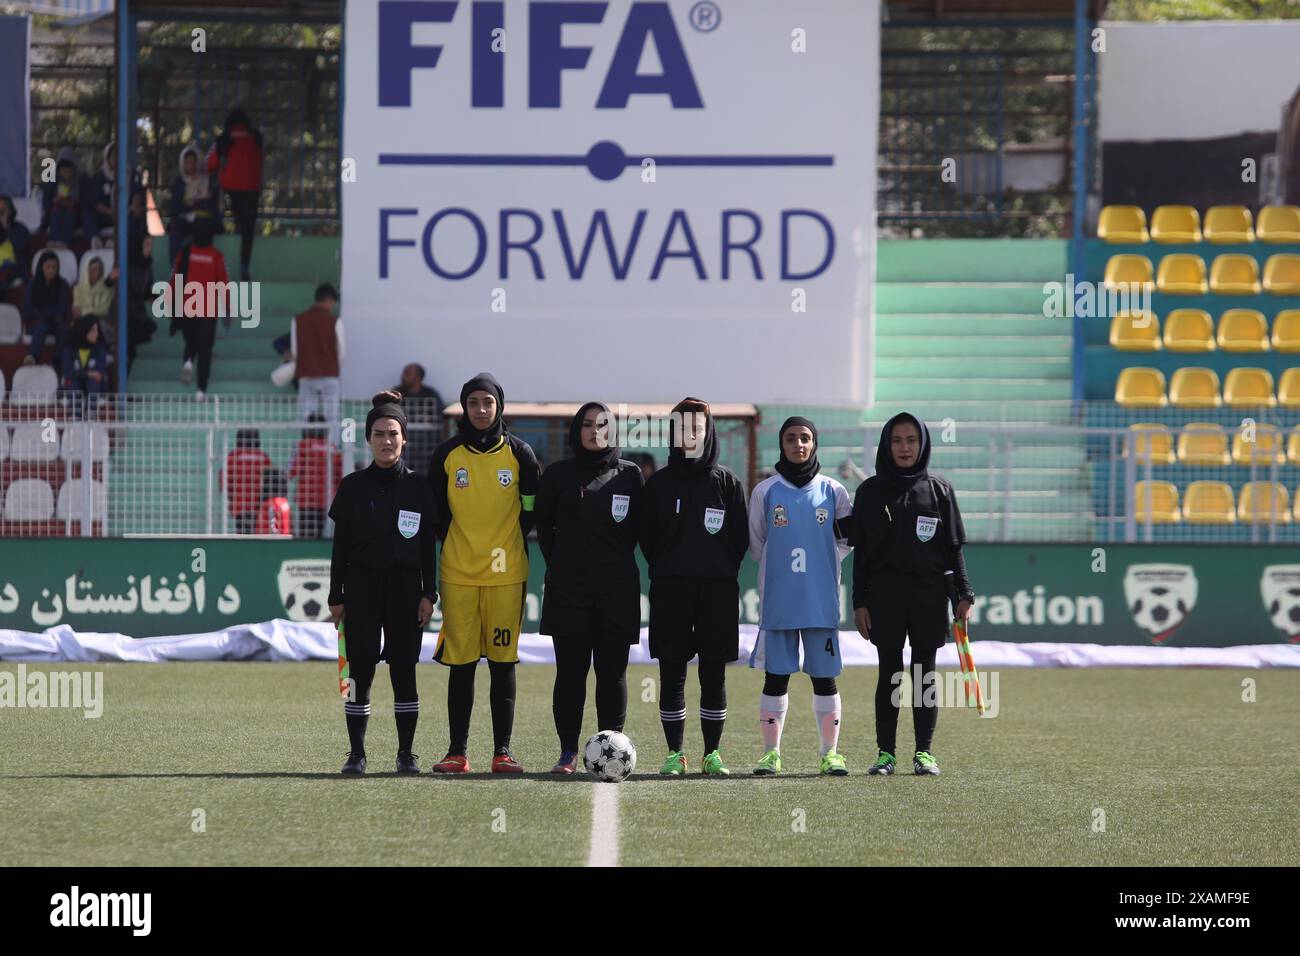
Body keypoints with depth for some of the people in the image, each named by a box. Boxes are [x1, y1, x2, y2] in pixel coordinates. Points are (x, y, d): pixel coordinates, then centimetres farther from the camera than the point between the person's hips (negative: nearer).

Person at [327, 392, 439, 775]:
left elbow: (428, 545, 6)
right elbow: (340, 545, 5)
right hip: (362, 588, 0)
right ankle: (356, 753, 4)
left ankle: (406, 753, 7)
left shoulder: (418, 486, 5)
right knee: (360, 671, -2)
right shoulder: (353, 487, 5)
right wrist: (336, 596, 1)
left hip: (405, 588, 0)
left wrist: (428, 593, -1)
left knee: (403, 671, 0)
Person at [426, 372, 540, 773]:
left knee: (503, 662, 0)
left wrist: (507, 545, 6)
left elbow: (532, 509, 10)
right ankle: (457, 752, 4)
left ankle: (502, 751, 3)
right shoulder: (447, 454, 5)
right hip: (458, 574, 0)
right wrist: (455, 546, 6)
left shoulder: (518, 453, 4)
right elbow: (436, 512, 11)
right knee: (461, 664, 0)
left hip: (506, 574, 0)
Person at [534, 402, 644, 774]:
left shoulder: (629, 475, 6)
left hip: (618, 589, 0)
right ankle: (568, 752, 3)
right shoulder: (559, 474, 5)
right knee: (570, 671, -1)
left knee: (612, 672, 1)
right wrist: (560, 564, 11)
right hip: (568, 590, 0)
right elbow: (544, 524, 14)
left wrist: (618, 561, 10)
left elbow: (638, 527, 14)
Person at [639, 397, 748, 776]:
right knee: (672, 674, -1)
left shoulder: (726, 481, 7)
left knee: (714, 674, 1)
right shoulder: (659, 483, 9)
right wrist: (665, 571, 2)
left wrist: (723, 571, 1)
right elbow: (647, 536, 9)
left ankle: (712, 754, 6)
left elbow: (741, 538, 7)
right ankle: (675, 754, 4)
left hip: (717, 590, 0)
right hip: (670, 589, 0)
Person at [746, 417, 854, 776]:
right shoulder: (765, 491, 4)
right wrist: (780, 567, 5)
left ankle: (830, 753, 8)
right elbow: (756, 544, 12)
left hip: (822, 601, 0)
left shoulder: (832, 491, 6)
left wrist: (819, 566, 0)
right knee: (775, 676, 0)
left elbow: (844, 542, 11)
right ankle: (771, 753, 6)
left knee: (825, 677, 2)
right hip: (778, 600, 0)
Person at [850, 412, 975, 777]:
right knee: (889, 673, 1)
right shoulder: (870, 491, 6)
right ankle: (886, 753, 4)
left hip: (929, 595, 0)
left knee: (925, 673, 3)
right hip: (885, 595, 0)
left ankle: (924, 753, 6)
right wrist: (860, 602, 0)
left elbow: (953, 547, 7)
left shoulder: (938, 490, 6)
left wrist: (962, 595, 0)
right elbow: (861, 551, 5)